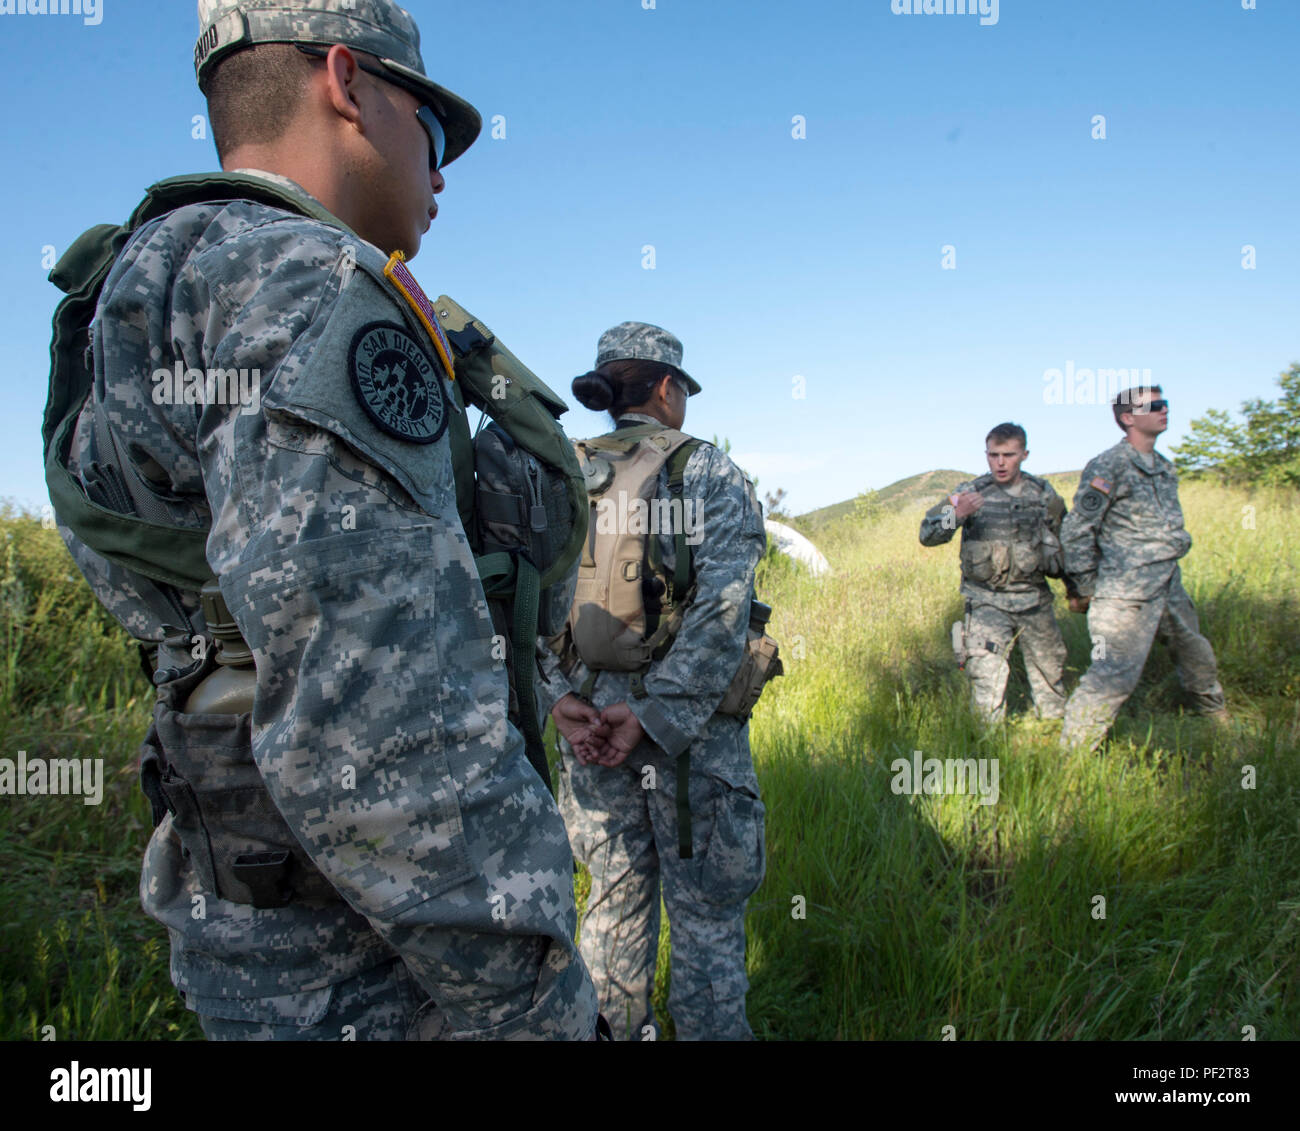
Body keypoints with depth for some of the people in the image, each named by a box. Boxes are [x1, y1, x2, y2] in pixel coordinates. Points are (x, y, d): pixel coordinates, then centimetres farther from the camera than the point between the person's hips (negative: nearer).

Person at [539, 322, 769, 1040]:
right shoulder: (706, 471, -5)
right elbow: (720, 610, -17)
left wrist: (558, 697, -6)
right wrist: (655, 713, -17)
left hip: (586, 716, 5)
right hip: (693, 725, -4)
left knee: (615, 894, 18)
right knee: (704, 910, 8)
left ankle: (618, 1029, 32)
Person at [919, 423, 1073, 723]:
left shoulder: (1043, 494, 4)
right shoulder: (970, 493, -5)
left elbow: (1064, 544, 17)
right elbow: (928, 535, -15)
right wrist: (955, 513, -34)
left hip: (1035, 599, 3)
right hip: (987, 601, -3)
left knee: (1050, 673, 14)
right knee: (986, 679, -12)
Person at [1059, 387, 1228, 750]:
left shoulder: (1163, 466, 13)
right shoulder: (1109, 466, -14)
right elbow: (1076, 531, -13)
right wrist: (1086, 590, -10)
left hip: (1169, 587, 9)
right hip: (1127, 595, -9)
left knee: (1196, 654, 25)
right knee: (1114, 676, -12)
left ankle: (1215, 714, 49)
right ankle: (1073, 752, -3)